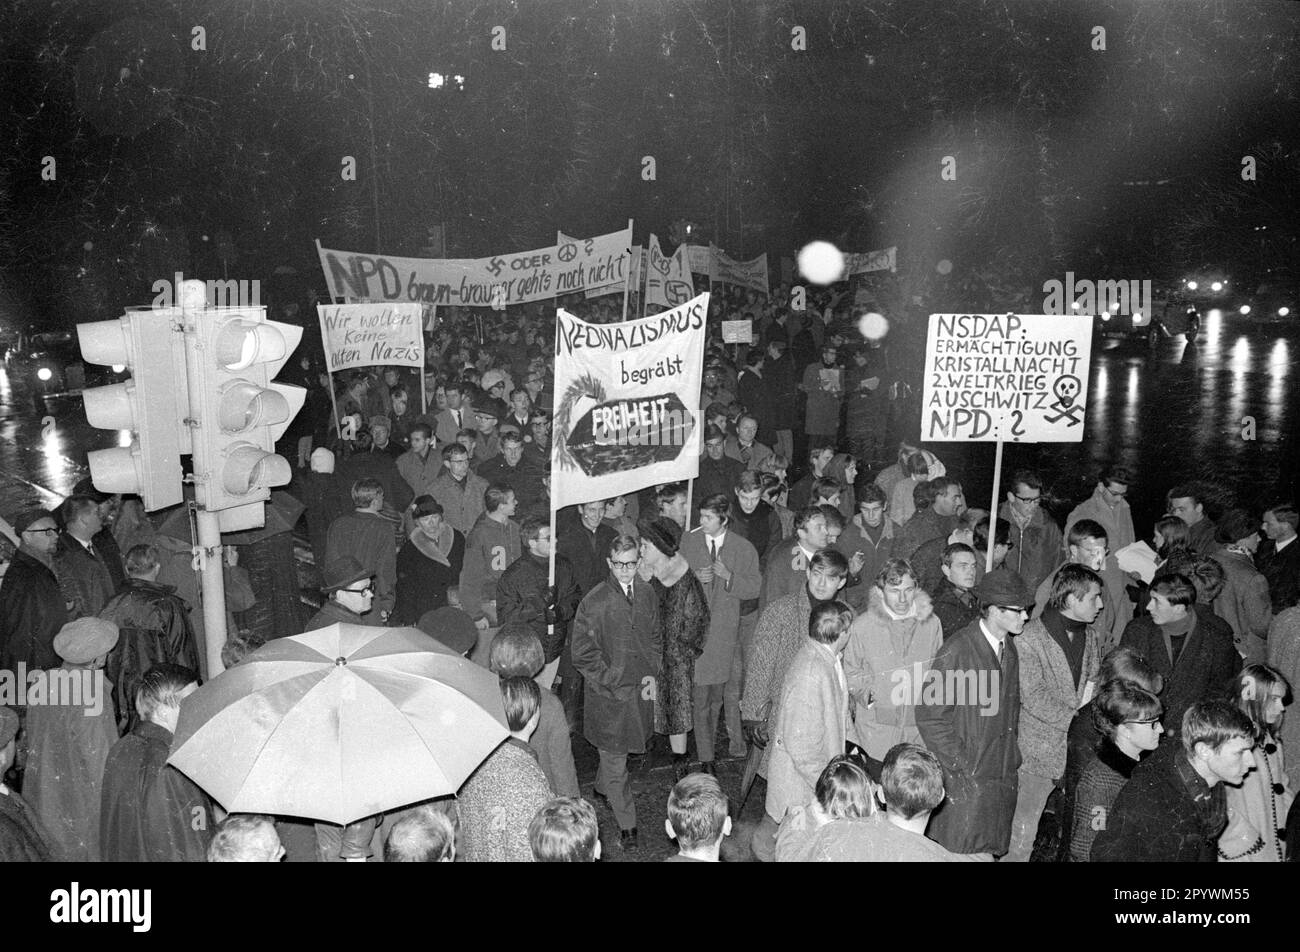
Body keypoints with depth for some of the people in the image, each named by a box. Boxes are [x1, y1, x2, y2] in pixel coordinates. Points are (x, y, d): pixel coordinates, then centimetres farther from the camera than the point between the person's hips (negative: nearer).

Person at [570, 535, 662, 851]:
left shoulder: (647, 594, 0)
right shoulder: (594, 601, -17)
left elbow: (656, 637, 12)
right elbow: (582, 653, -12)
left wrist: (652, 673, 1)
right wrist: (612, 681, -13)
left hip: (641, 689, 5)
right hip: (609, 694, -5)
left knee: (614, 752, 22)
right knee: (615, 759, 5)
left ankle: (602, 789, 49)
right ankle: (627, 825, 16)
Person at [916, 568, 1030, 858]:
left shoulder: (1009, 649, 7)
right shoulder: (956, 652, -19)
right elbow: (930, 717, -17)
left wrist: (1011, 757, 10)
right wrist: (959, 768, -15)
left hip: (1003, 780, 7)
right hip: (965, 783, -7)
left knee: (992, 851, 15)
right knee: (959, 854, 3)